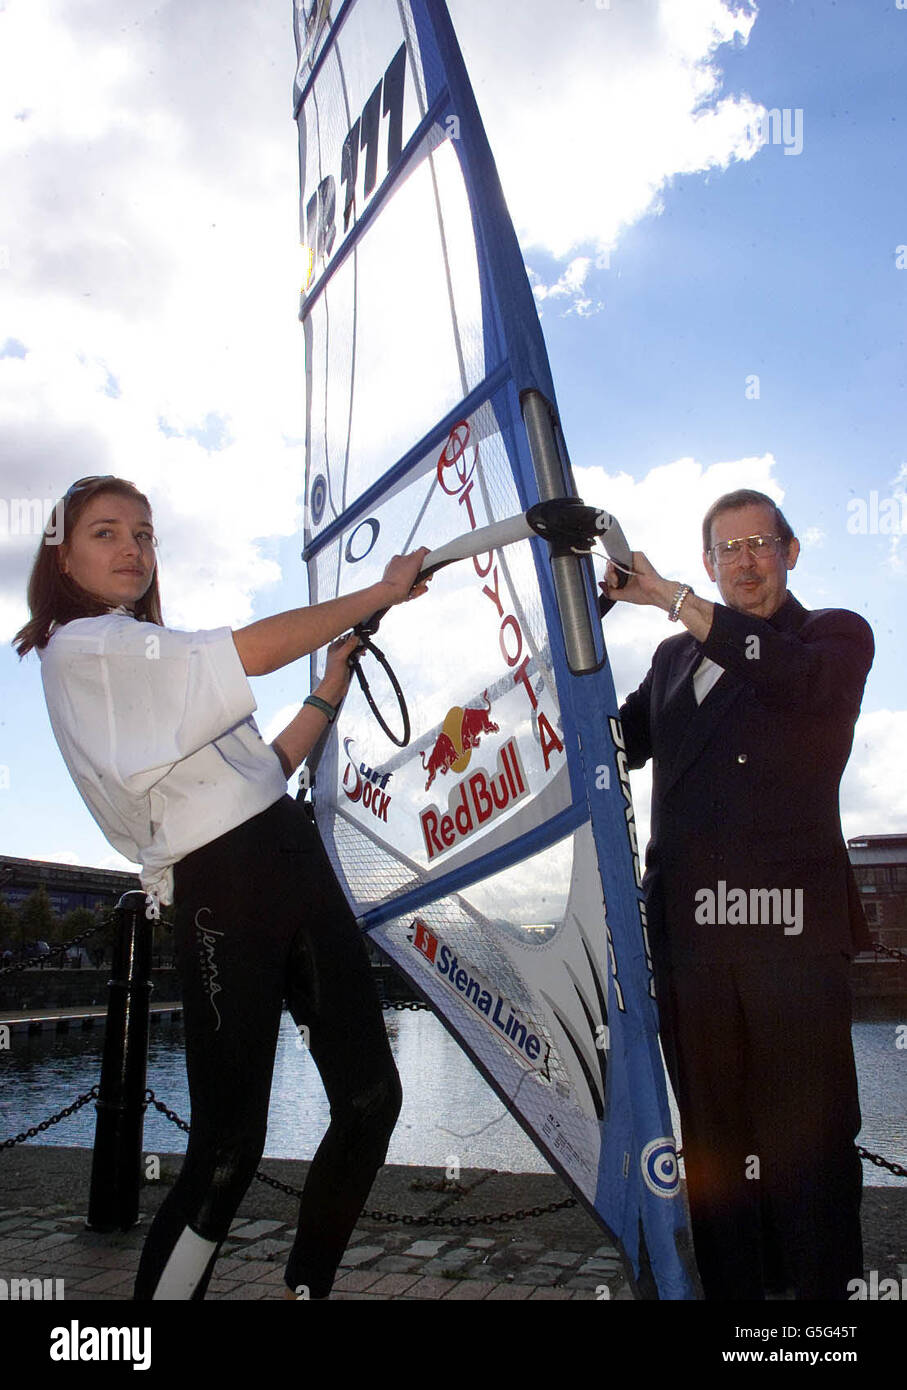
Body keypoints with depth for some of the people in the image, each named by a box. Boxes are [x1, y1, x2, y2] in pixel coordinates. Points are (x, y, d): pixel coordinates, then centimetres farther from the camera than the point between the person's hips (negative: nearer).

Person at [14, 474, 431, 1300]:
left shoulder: (151, 662, 24)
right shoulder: (83, 649, -5)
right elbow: (253, 651, -18)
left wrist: (331, 691, 14)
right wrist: (383, 591, -9)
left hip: (295, 866, 9)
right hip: (224, 894, -9)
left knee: (370, 1097, 7)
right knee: (229, 1146, -6)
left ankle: (308, 1286, 25)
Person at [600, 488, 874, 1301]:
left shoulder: (837, 635, 9)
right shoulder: (674, 658, 21)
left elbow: (802, 679, -14)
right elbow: (621, 745, 15)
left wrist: (673, 600, -14)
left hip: (792, 920, -4)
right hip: (689, 922, 4)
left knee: (809, 1131, 0)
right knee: (713, 1130, 11)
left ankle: (826, 1287, 14)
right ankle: (731, 1288, 23)